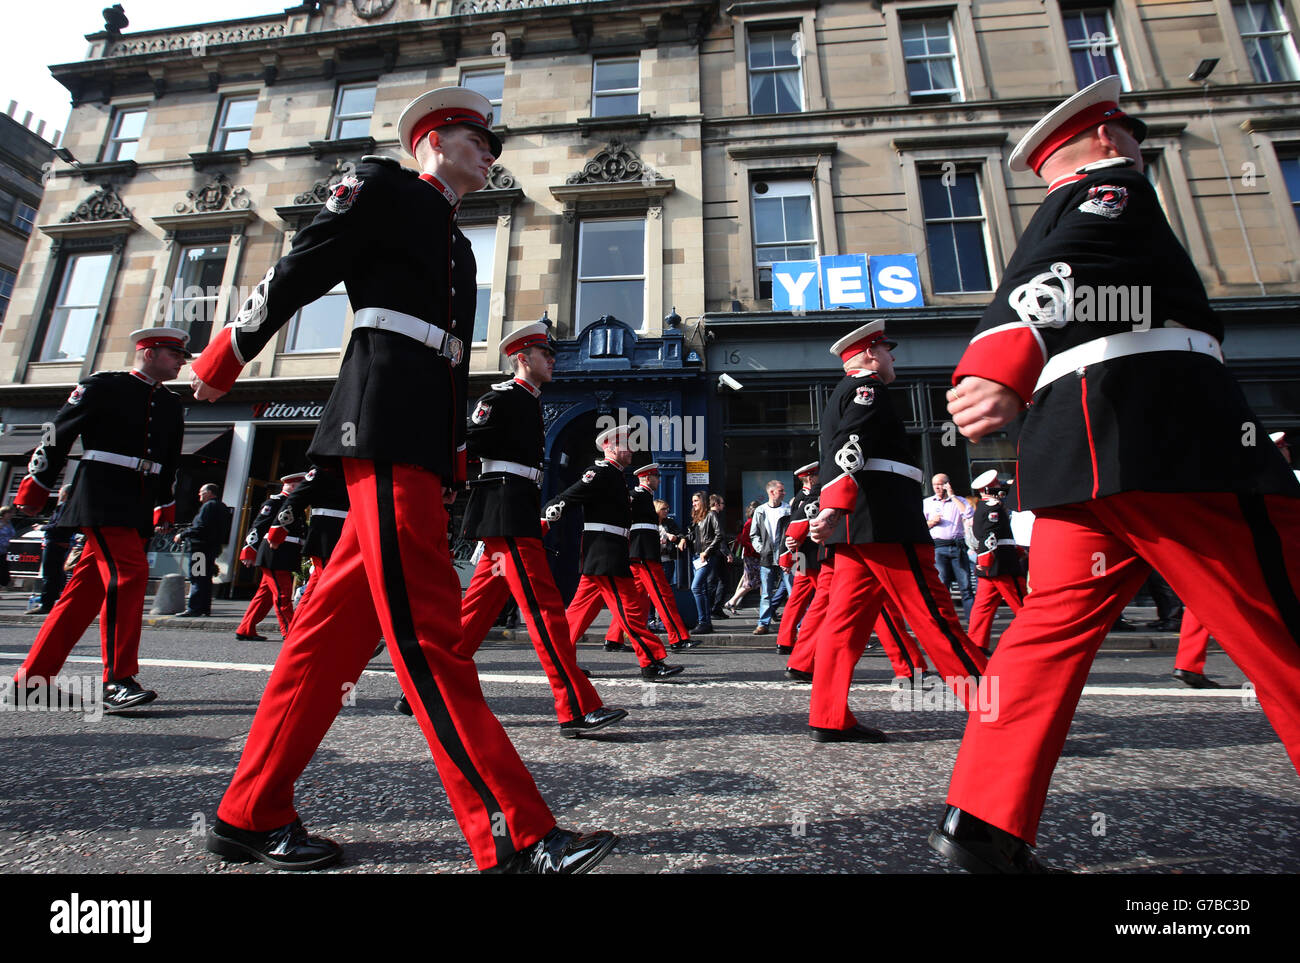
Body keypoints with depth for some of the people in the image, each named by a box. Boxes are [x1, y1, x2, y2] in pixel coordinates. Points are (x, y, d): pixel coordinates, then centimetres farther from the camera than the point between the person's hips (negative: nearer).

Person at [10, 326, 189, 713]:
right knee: (128, 573, -18)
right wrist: (35, 486, 4)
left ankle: (32, 676, 20)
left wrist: (165, 507, 21)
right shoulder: (102, 387, -2)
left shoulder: (171, 406, 15)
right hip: (102, 497, -6)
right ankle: (117, 681, -14)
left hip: (139, 506, 6)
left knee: (88, 586, 9)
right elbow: (58, 434, 2)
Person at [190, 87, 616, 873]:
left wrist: (455, 466, 18)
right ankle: (517, 837, -7)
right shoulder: (382, 187, 8)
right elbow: (296, 275, 6)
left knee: (339, 625, 9)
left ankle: (252, 815, 22)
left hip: (420, 442, 8)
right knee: (429, 632, -12)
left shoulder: (457, 244, 28)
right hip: (385, 430, -8)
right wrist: (222, 362, 11)